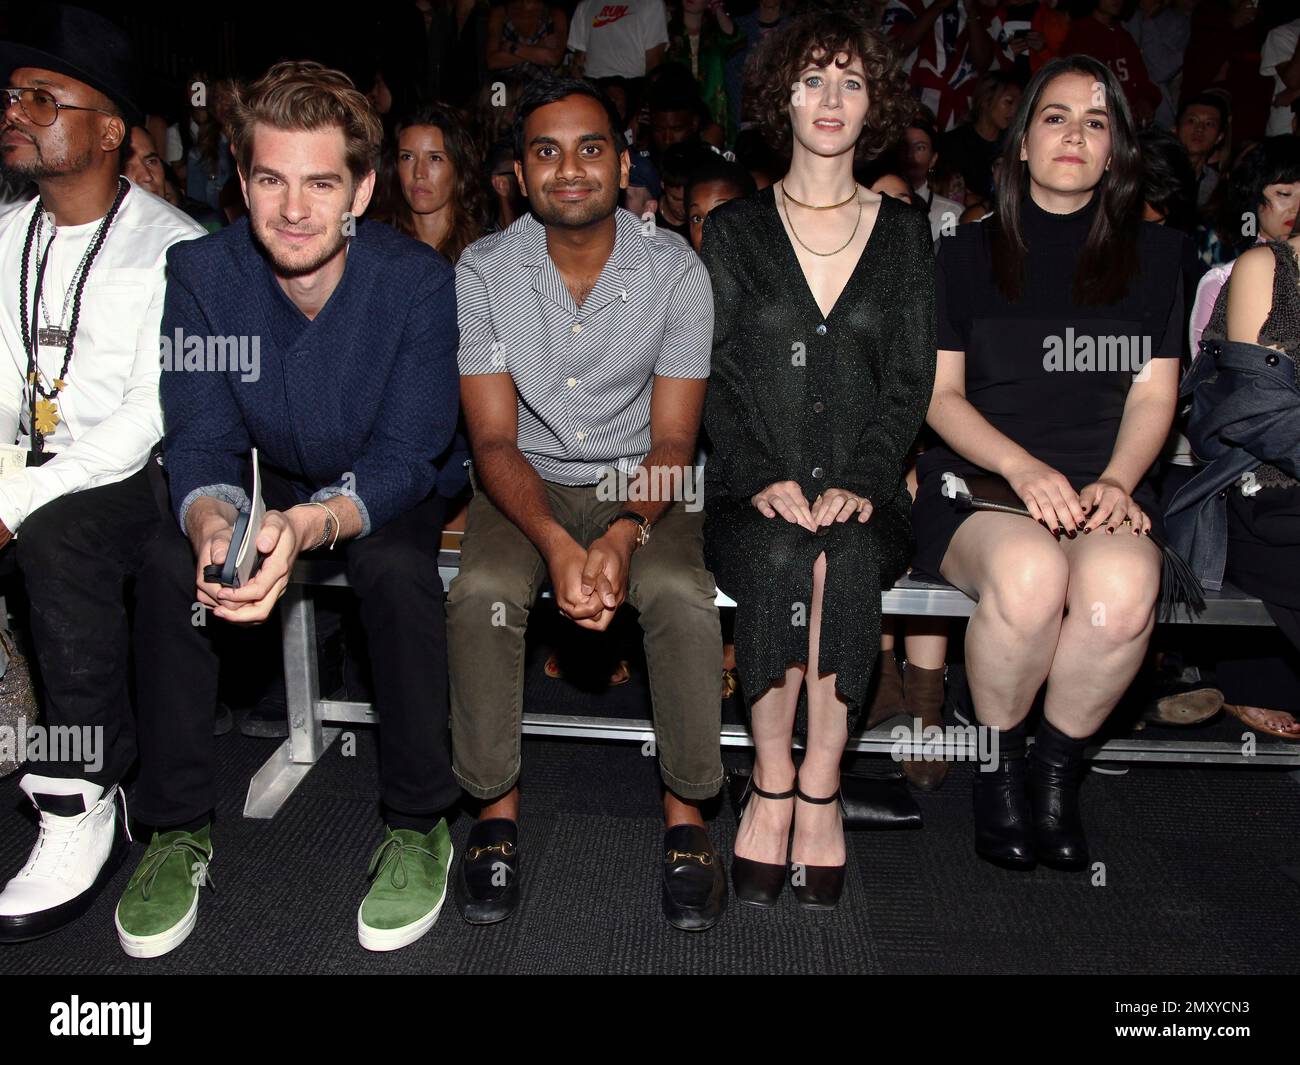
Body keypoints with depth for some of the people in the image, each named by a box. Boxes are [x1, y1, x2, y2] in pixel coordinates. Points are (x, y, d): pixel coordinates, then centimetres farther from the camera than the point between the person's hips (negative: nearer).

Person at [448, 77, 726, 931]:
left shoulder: (676, 270, -9)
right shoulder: (482, 273, -7)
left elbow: (672, 441, -10)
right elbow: (494, 440, -11)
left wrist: (623, 535, -30)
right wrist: (556, 544, -30)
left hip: (642, 482, 0)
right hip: (527, 482, 1)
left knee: (682, 595, -30)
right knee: (482, 594, -29)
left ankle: (686, 809, -10)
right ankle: (497, 803, -8)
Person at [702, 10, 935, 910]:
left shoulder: (905, 233, 14)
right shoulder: (735, 230, 11)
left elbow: (910, 380, 6)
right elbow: (714, 375, 2)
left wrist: (859, 483, -11)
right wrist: (764, 477, -14)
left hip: (862, 494, 1)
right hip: (755, 491, 0)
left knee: (846, 556, -32)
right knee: (780, 556, -33)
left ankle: (819, 787, -21)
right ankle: (773, 784, -17)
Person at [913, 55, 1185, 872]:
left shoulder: (1154, 255, 17)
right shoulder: (968, 255, 13)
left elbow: (1154, 392, 10)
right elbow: (941, 395, 5)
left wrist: (1115, 482, -10)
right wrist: (1024, 468, -13)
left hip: (1103, 488, 1)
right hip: (978, 481, -1)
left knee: (1122, 588, -35)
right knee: (1030, 574, -37)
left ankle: (1058, 773, -9)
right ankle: (998, 767, -9)